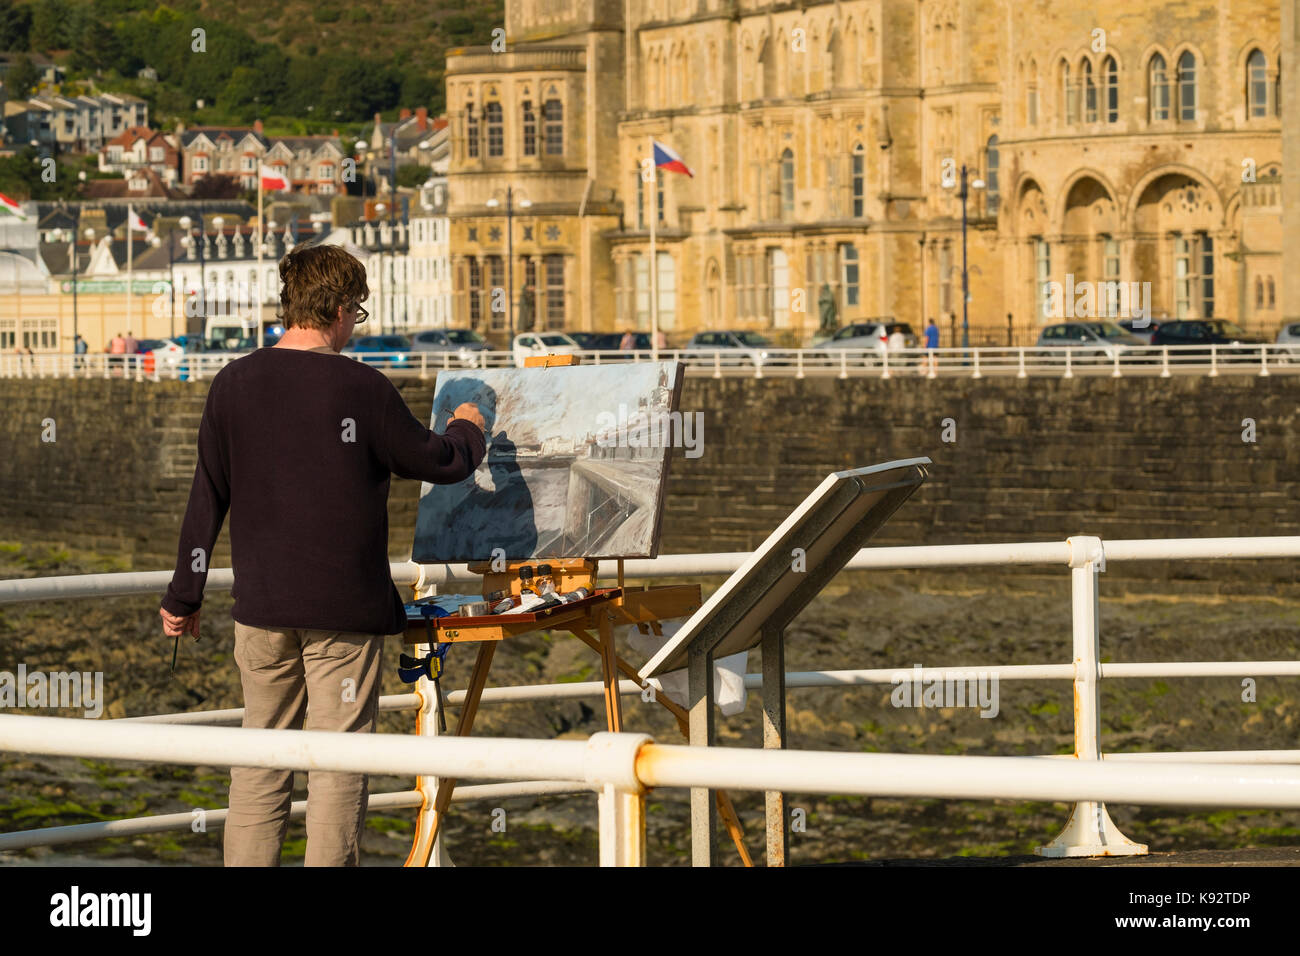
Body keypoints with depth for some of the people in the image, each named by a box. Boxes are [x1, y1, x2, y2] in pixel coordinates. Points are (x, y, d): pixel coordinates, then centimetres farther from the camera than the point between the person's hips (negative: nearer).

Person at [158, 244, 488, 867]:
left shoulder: (234, 385, 2)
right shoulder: (361, 389, -10)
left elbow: (208, 497, 7)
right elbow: (438, 463, 1)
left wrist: (185, 595, 15)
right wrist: (467, 431, 24)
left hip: (261, 606, 4)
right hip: (343, 609, -4)